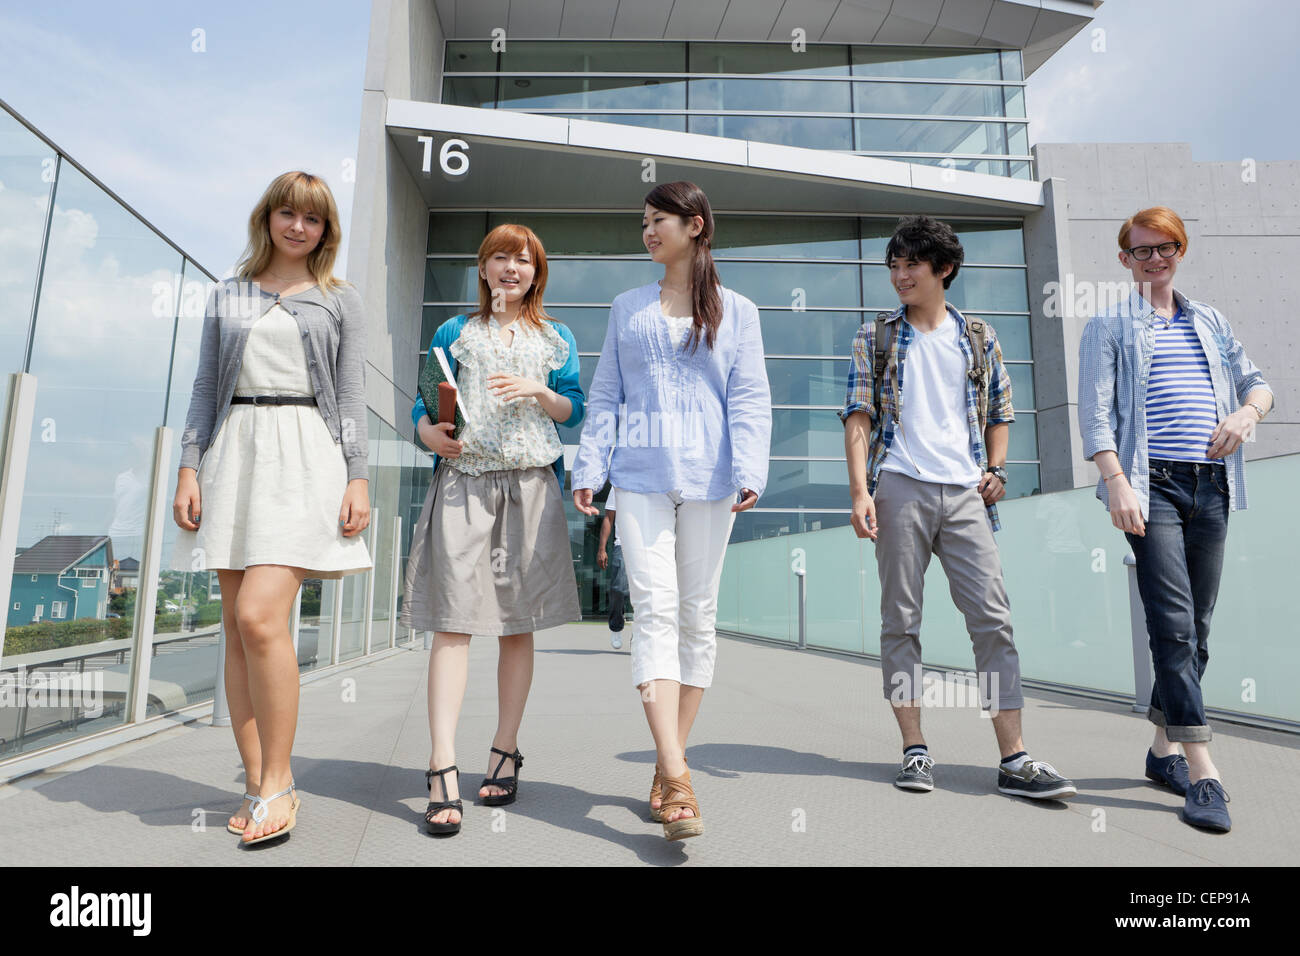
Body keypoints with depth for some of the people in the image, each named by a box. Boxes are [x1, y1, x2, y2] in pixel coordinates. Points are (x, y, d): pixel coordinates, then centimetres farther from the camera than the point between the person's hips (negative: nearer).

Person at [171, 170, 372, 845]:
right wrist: (189, 467, 5)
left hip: (305, 458, -4)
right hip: (233, 454, 4)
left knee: (259, 616, -16)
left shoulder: (340, 301, 11)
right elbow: (205, 385, 15)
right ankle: (256, 783, 11)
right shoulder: (228, 294, 19)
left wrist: (358, 478, -4)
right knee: (236, 628, 1)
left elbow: (351, 397, 5)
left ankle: (276, 784, -3)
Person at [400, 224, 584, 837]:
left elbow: (574, 410, 12)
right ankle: (443, 769, -9)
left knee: (518, 623, 4)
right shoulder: (454, 333, 16)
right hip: (462, 480, 0)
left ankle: (505, 751, 17)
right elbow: (424, 403, 13)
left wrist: (537, 392, -7)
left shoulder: (556, 339, 17)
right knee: (452, 620, -9)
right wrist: (429, 432, -9)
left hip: (530, 483, 1)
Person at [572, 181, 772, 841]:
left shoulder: (736, 311, 12)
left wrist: (750, 471, -11)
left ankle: (668, 767, 15)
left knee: (698, 615, 3)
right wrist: (589, 468, 4)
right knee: (656, 609, -12)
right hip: (641, 473, 1)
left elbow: (749, 399, 4)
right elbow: (606, 396, 15)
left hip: (708, 477, 0)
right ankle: (676, 778, -14)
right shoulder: (627, 308, 18)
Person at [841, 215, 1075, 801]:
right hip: (900, 488, -1)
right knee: (900, 620, 1)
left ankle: (1014, 760, 3)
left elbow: (999, 411, 22)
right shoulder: (877, 338, 9)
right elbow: (858, 417, 2)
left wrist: (995, 469, 6)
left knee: (993, 618, -3)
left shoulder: (977, 336, 14)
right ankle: (915, 750, 11)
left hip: (965, 493, 2)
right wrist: (859, 491, -9)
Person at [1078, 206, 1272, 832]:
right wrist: (1117, 482, -15)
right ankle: (1202, 772, -10)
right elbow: (1095, 413, -3)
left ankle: (1164, 750, 20)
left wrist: (1247, 411, -2)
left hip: (1210, 485, 5)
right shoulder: (1109, 326, 6)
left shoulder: (1211, 322, 21)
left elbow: (1257, 382, 23)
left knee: (1197, 628, 8)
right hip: (1152, 484, -5)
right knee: (1173, 623, -13)